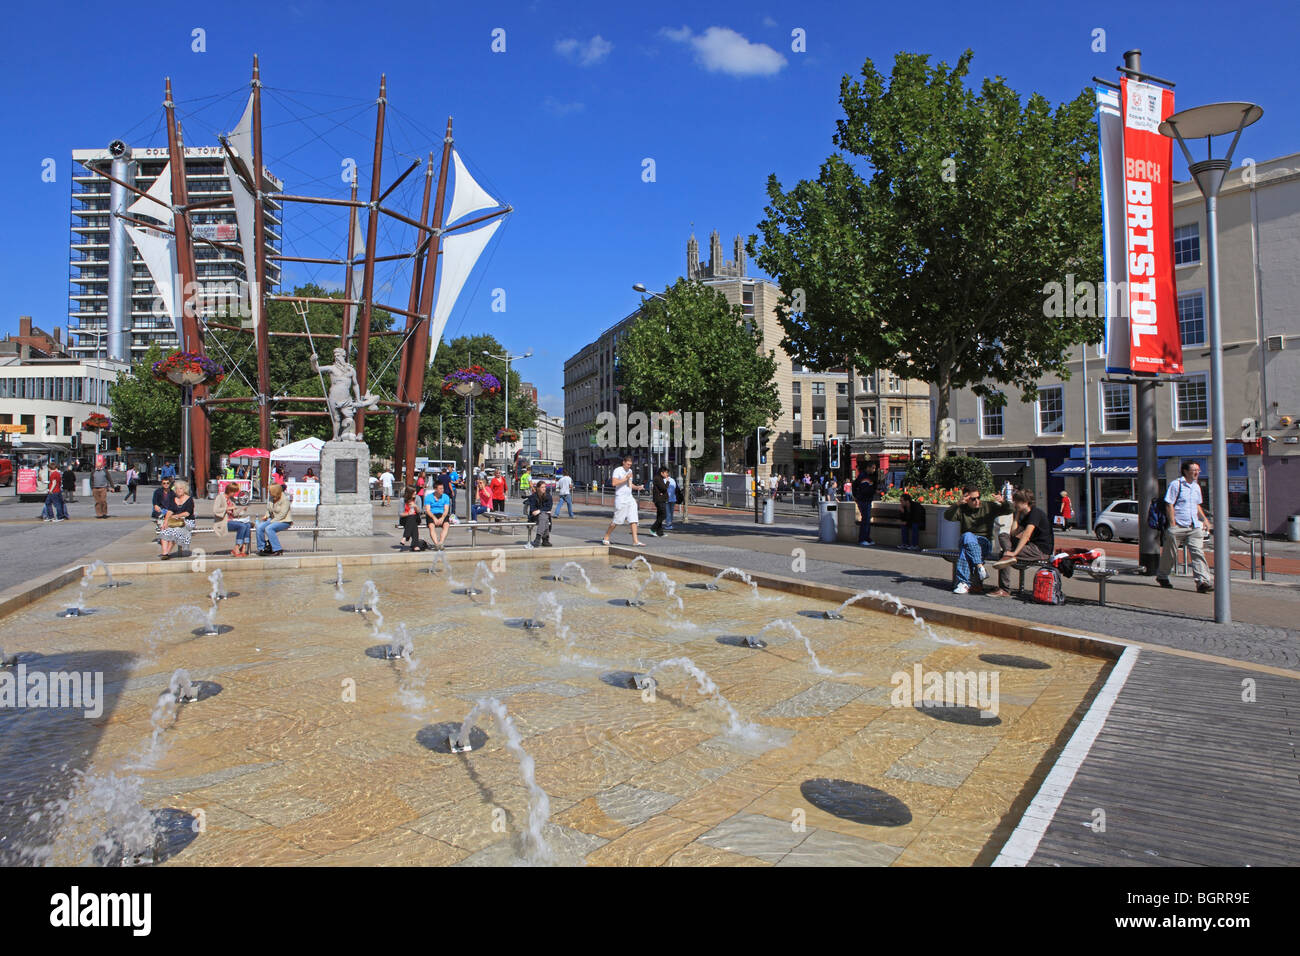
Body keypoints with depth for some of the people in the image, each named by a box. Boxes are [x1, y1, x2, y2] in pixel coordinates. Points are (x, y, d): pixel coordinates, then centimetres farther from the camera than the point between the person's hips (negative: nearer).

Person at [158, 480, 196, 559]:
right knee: (164, 531, -24)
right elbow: (169, 511, 3)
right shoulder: (173, 499, 16)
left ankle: (167, 552, -28)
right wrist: (166, 520, -13)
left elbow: (187, 513, -9)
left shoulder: (189, 499, 1)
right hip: (174, 521, 5)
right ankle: (164, 552, -33)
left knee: (175, 531, -32)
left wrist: (177, 516, -20)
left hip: (186, 522, -5)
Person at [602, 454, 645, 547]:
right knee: (616, 521, -1)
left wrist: (637, 487, 9)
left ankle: (635, 541, -5)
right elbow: (614, 483, -19)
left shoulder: (630, 471, 16)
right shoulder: (618, 470, -7)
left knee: (633, 520, -3)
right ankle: (606, 538, 16)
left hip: (630, 498, 7)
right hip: (620, 499, -7)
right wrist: (625, 478, -18)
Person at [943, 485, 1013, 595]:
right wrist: (958, 504, -29)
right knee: (967, 536, -36)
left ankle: (964, 583, -37)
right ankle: (980, 567, -41)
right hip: (967, 540, 2)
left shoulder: (988, 507, 8)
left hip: (985, 542, -2)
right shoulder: (961, 509, 6)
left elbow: (1009, 510, 4)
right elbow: (948, 516, -13)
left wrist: (1003, 501, -19)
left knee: (965, 549, -34)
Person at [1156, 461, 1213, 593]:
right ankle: (1162, 576, 24)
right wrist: (1173, 524, -15)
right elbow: (1169, 505, -10)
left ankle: (1203, 581, -10)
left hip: (1194, 527, 6)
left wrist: (1204, 519, 14)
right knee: (1170, 553, 6)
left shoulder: (1196, 486, 15)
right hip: (1178, 526, -6)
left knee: (1198, 553, -5)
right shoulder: (1176, 484, -6)